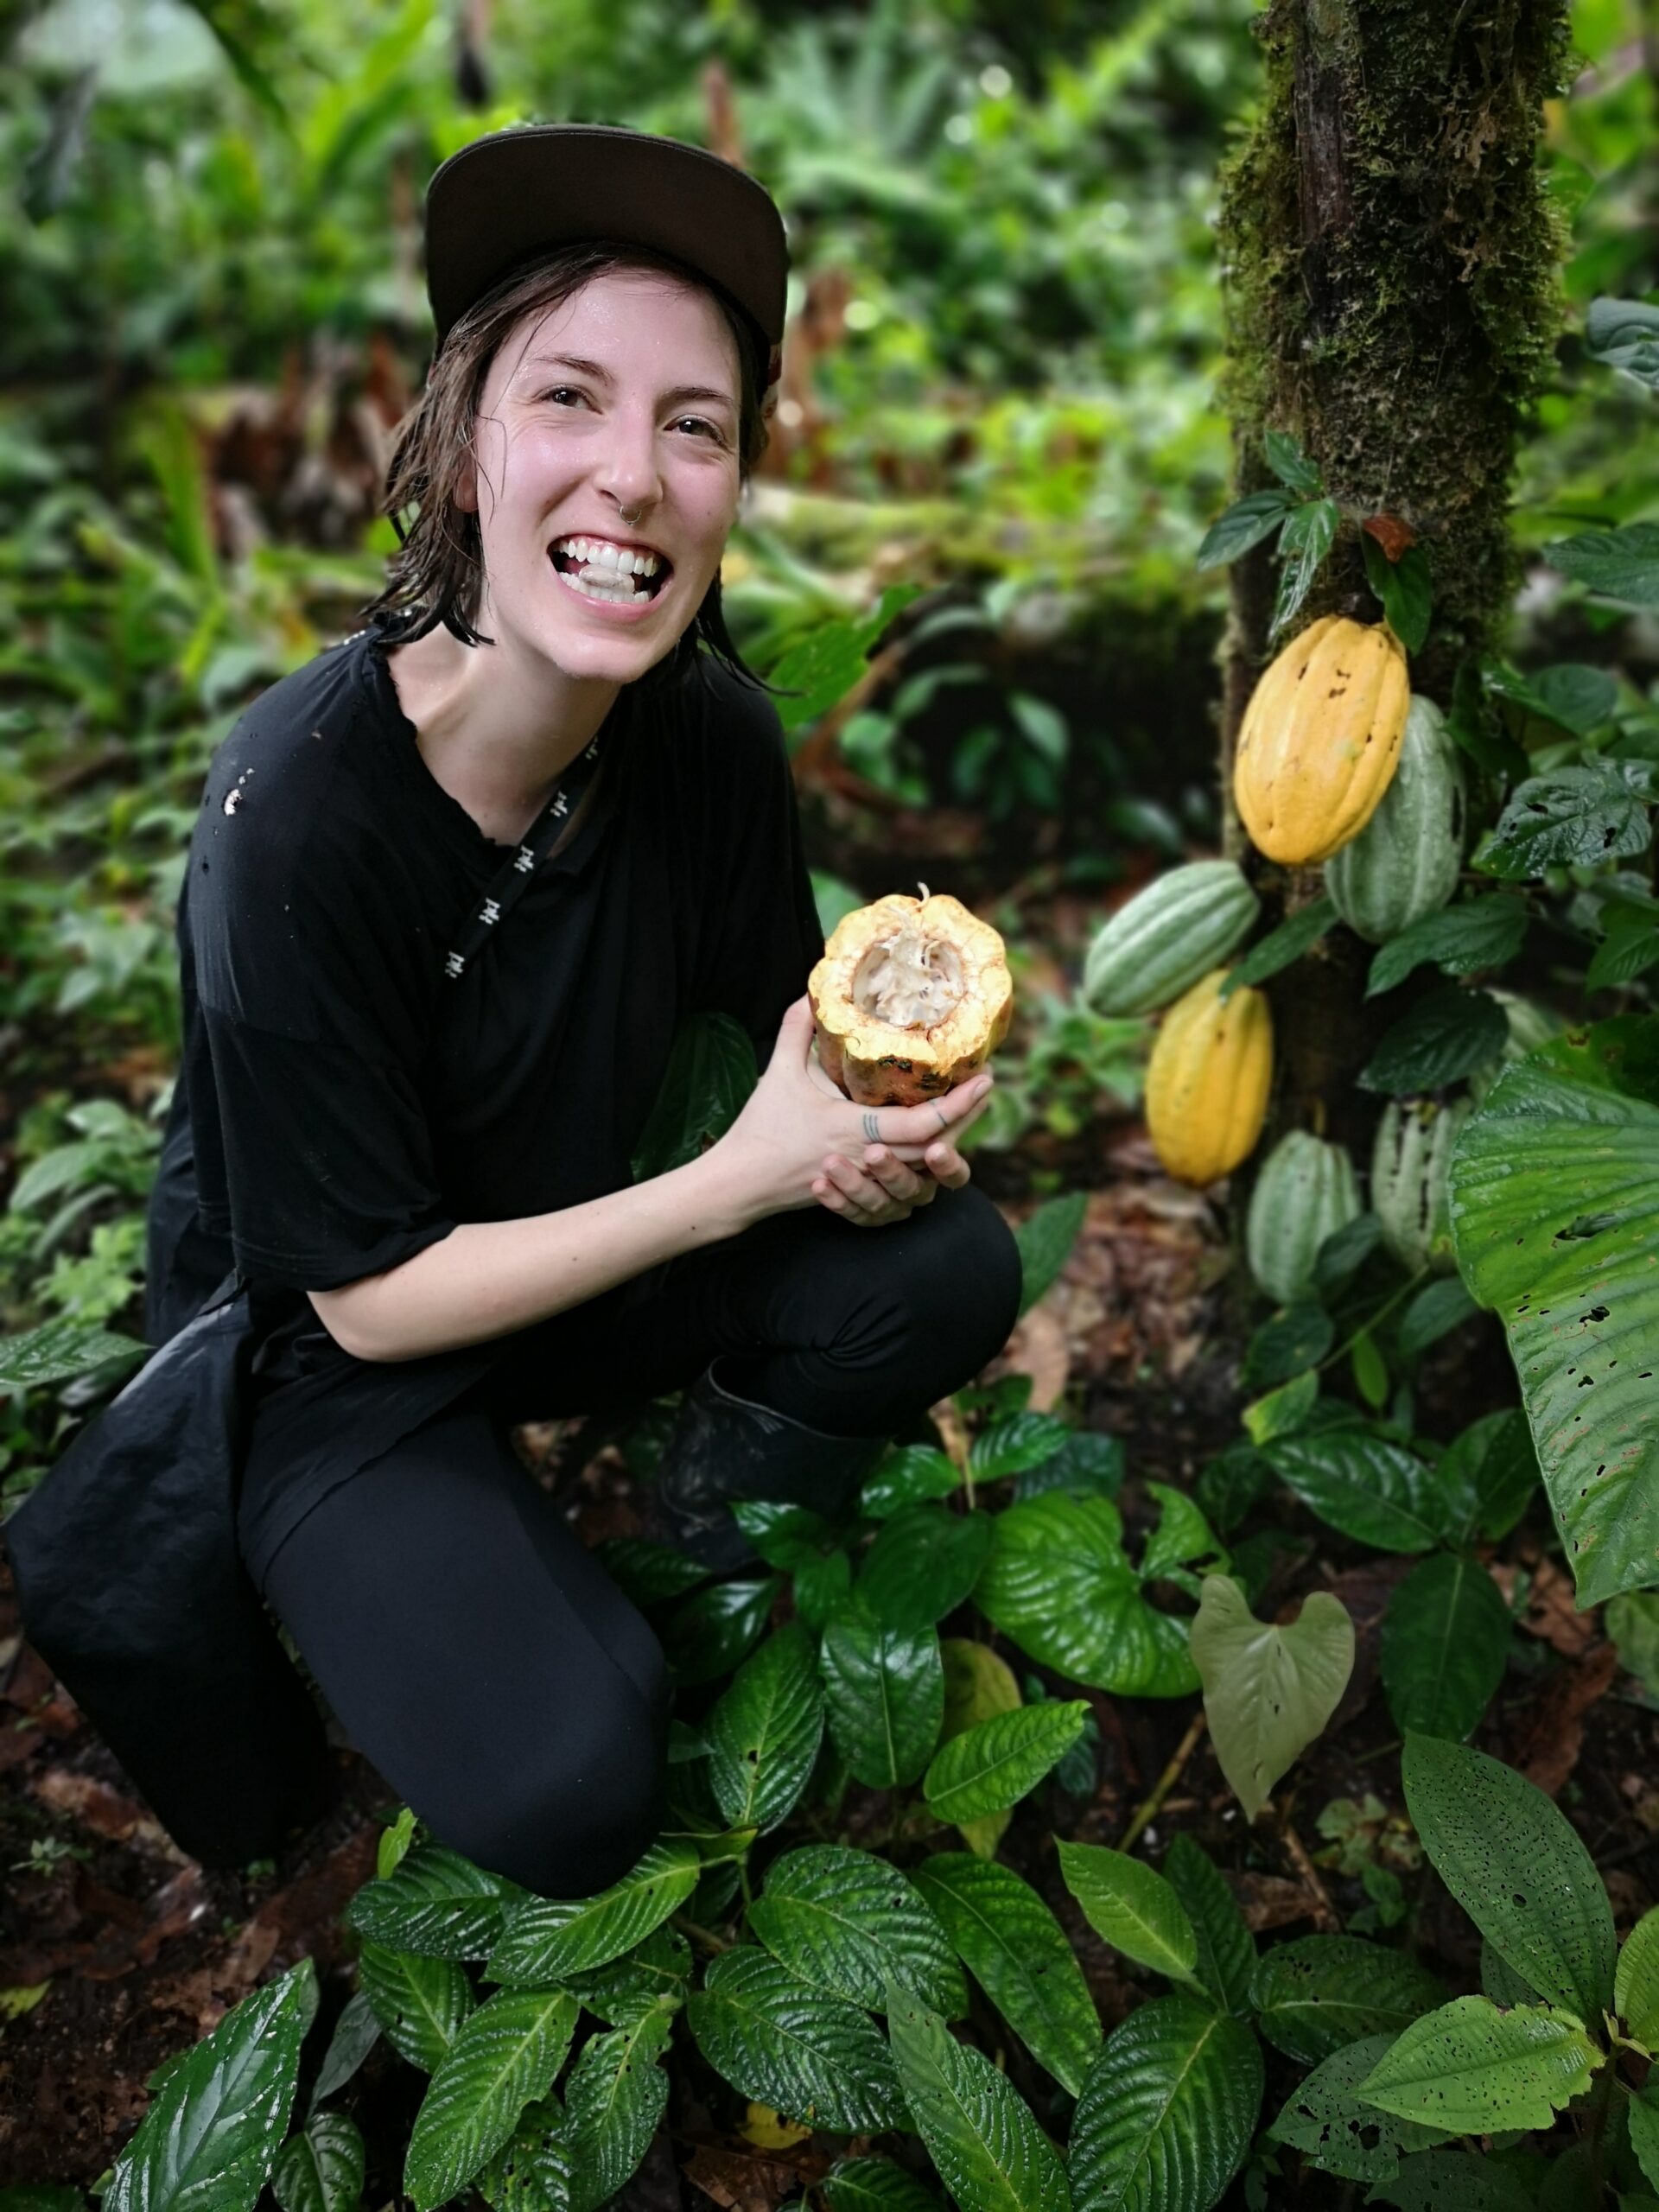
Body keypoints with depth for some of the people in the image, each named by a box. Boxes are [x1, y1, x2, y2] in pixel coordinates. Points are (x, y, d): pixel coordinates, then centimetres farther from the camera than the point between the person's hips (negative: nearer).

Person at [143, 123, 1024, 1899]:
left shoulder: (711, 735, -14)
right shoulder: (300, 811, -30)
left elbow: (793, 1046, -1)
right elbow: (371, 1296, -23)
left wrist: (875, 1147, -25)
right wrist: (739, 1179, -29)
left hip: (583, 1255, 5)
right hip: (325, 1355, -4)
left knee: (947, 1268, -17)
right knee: (566, 1789, -24)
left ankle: (701, 1574, 9)